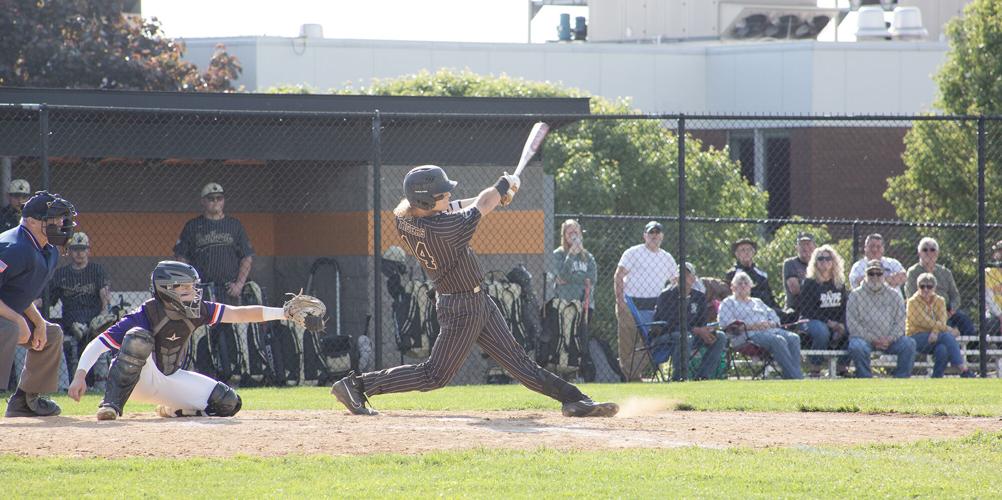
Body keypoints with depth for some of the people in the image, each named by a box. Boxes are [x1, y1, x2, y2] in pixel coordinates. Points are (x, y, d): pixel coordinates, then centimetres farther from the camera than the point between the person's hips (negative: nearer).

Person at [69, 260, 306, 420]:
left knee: (228, 403, -8)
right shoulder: (146, 315, -26)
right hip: (137, 378, -6)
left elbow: (240, 314, -8)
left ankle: (172, 410, 15)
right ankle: (111, 404, -35)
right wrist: (80, 375, -43)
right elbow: (98, 344, -29)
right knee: (138, 338, -37)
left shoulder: (197, 311, -10)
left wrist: (285, 313, -14)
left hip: (171, 378, 6)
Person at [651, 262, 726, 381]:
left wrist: (705, 332, -20)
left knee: (720, 337, -8)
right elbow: (670, 325, -20)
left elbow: (701, 324, 7)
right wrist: (697, 331, -26)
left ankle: (702, 376, -13)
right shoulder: (666, 296, -12)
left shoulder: (699, 297, 6)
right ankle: (677, 377, -28)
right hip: (664, 337, -7)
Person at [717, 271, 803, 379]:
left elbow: (774, 317, 25)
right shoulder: (728, 303, 16)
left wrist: (770, 324, -2)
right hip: (750, 335, -6)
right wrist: (751, 326, -12)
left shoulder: (757, 302, 33)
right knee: (778, 340, -34)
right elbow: (725, 323, -2)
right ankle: (796, 377, -40)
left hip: (771, 330, 6)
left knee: (794, 338, -24)